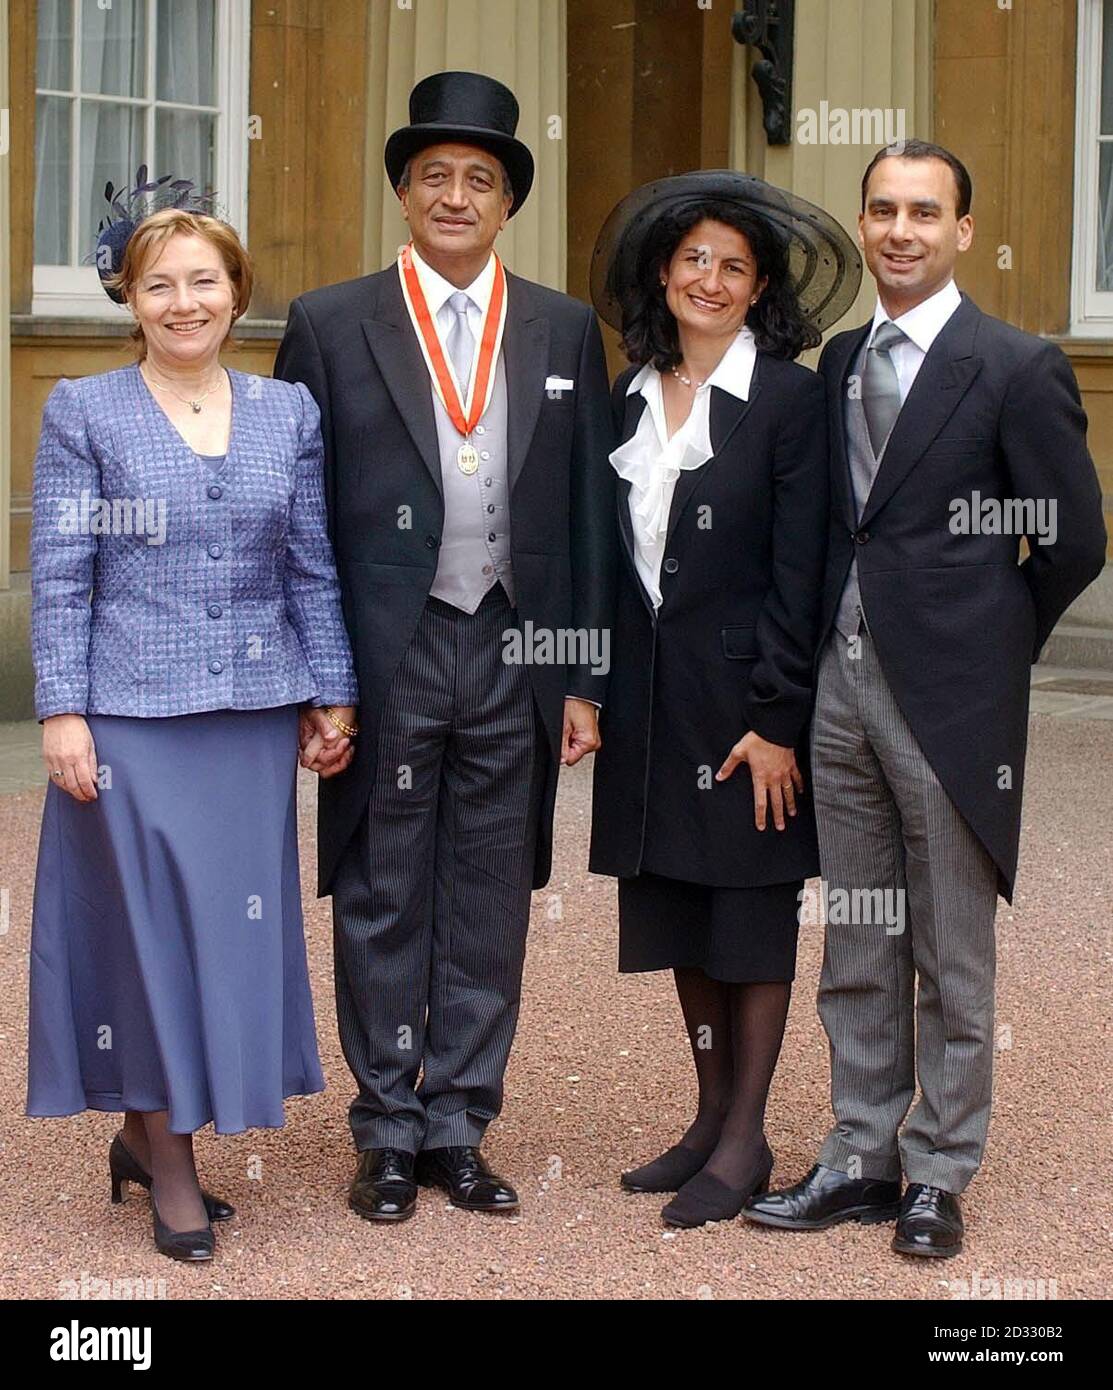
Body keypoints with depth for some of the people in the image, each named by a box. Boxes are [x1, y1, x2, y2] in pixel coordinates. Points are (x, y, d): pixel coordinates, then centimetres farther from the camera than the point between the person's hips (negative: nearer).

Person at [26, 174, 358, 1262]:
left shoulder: (288, 413, 7)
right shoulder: (84, 413, 0)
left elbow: (313, 568, 9)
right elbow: (60, 576, -3)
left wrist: (331, 696, 6)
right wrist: (62, 713, -9)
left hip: (254, 714, 3)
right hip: (129, 716, -3)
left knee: (235, 919, 6)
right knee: (145, 917, 1)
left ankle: (148, 1131, 24)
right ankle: (168, 1167, 13)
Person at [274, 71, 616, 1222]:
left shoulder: (564, 332, 8)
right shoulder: (330, 326, 2)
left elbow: (588, 513, 8)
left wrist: (585, 676, 4)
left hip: (517, 653, 2)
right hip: (385, 658, -2)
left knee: (490, 907, 8)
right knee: (382, 902, 5)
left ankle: (457, 1130, 19)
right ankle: (388, 1135, 16)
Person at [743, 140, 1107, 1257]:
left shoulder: (1017, 368, -8)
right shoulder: (839, 359, 10)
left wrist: (989, 648, 1)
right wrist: (834, 637, 7)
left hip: (948, 693, -6)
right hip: (845, 680, 6)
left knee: (952, 958, 4)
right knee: (855, 947, 13)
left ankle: (938, 1177, 15)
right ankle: (860, 1159, 23)